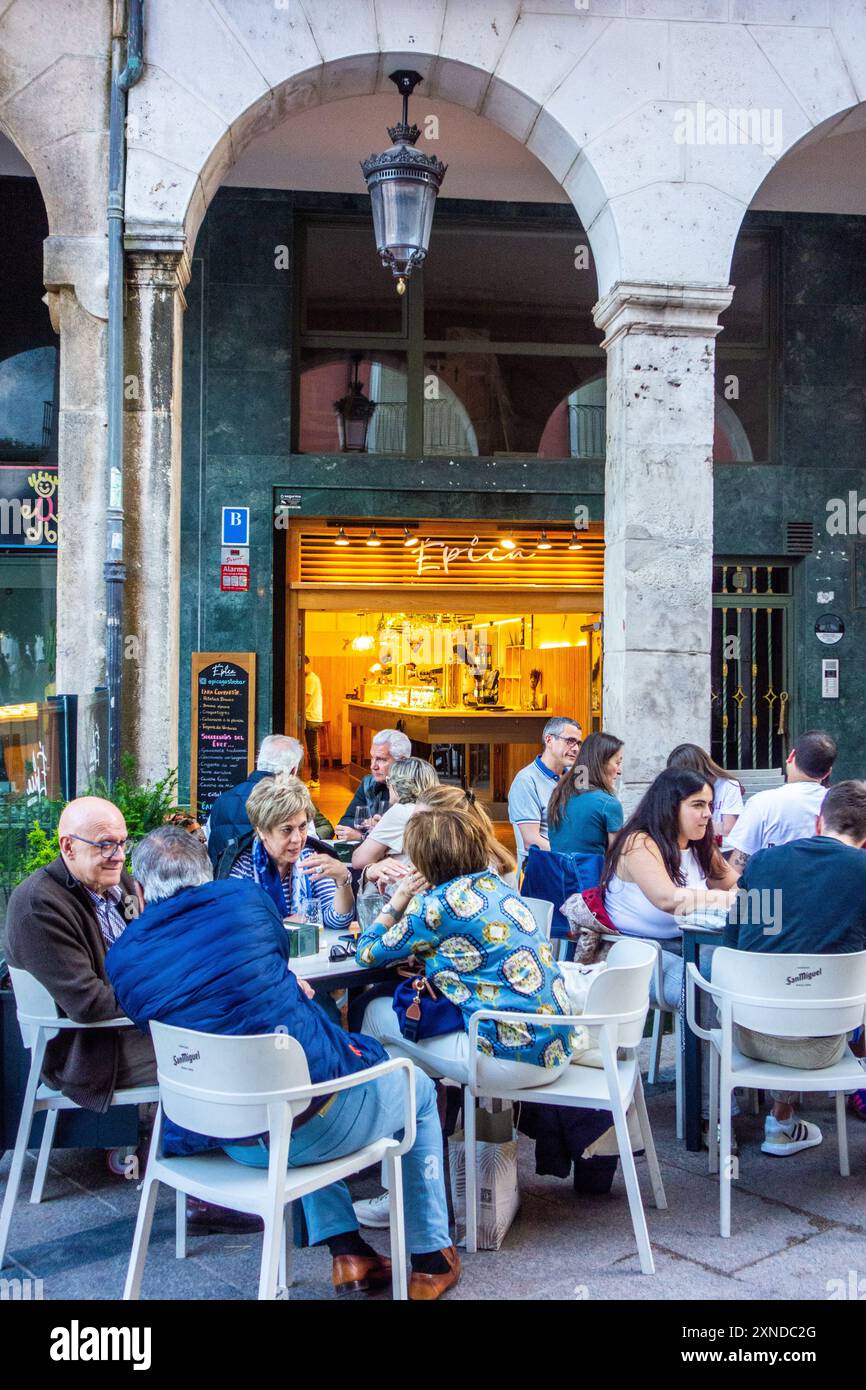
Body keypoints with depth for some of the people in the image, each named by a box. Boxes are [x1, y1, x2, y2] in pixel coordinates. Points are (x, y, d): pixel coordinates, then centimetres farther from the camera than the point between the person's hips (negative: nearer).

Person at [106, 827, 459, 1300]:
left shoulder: (122, 959, -1)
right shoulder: (244, 897, -8)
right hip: (318, 1122, -4)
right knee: (418, 1086, 27)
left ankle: (346, 1252, 30)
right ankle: (431, 1256, 33)